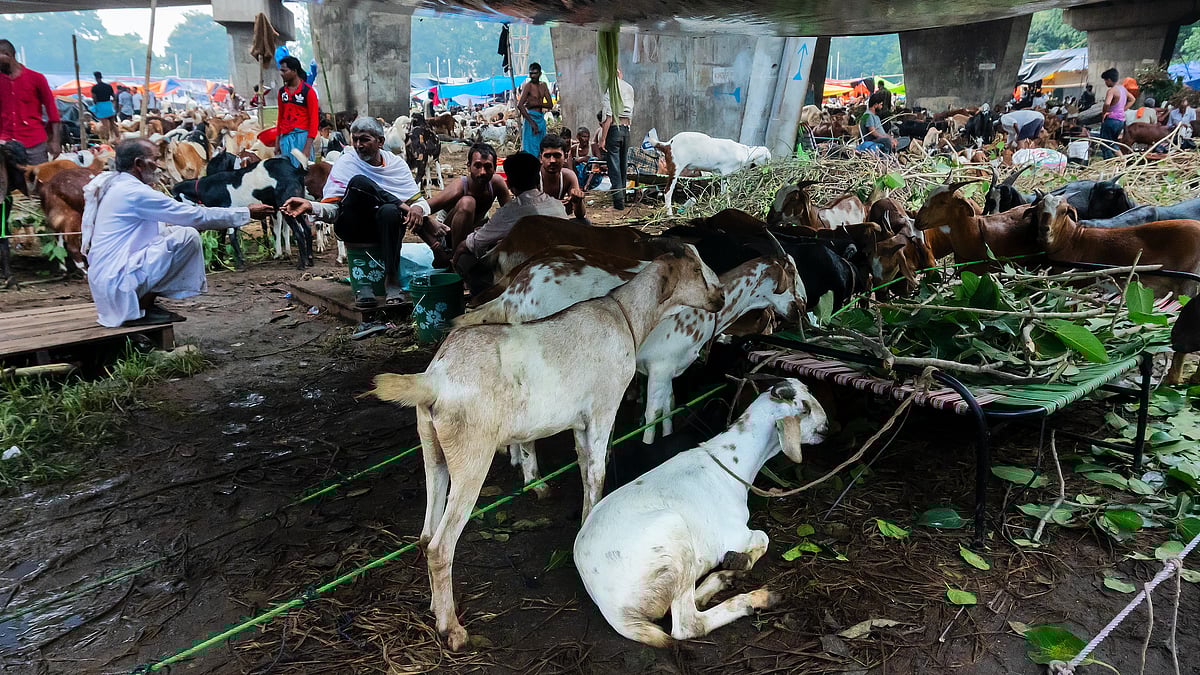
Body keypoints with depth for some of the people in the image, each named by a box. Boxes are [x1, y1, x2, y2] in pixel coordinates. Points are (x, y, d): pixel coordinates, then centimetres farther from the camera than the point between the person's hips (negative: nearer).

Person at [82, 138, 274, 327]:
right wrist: (247, 213, -8)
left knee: (175, 233, 15)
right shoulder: (134, 192, -15)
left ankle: (142, 302, 8)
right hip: (117, 282, -10)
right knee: (187, 237, -16)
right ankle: (142, 309, -7)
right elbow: (196, 216, -15)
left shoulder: (117, 186, 14)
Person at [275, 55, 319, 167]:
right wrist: (277, 142, 14)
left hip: (301, 135, -5)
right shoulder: (282, 91, 14)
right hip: (285, 137, 6)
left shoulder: (308, 91, -4)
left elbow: (314, 119, -7)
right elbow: (281, 117, 20)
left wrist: (308, 147, -15)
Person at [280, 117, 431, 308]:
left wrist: (418, 208, -20)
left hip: (387, 228, 2)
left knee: (390, 211, -36)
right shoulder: (346, 162, 1)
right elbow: (333, 211, -6)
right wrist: (311, 207, -28)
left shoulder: (396, 163, 7)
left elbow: (420, 200, 6)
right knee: (358, 182, -28)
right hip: (353, 229, -2)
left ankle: (392, 279, -28)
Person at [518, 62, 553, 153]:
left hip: (541, 118, 7)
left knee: (541, 148, 8)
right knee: (531, 148, -9)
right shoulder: (528, 86, -8)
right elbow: (519, 105, -21)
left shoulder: (543, 85, 12)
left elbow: (550, 104, 6)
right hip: (532, 117, -7)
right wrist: (531, 122, -27)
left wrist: (537, 104, -11)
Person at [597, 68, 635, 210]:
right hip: (626, 129, 6)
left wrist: (603, 139, -13)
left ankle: (618, 203, -4)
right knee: (623, 166, 14)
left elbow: (608, 117, -15)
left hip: (614, 129, -6)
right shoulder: (629, 88, 10)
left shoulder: (610, 89, -10)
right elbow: (630, 115, 13)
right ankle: (622, 197, 22)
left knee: (614, 167, -3)